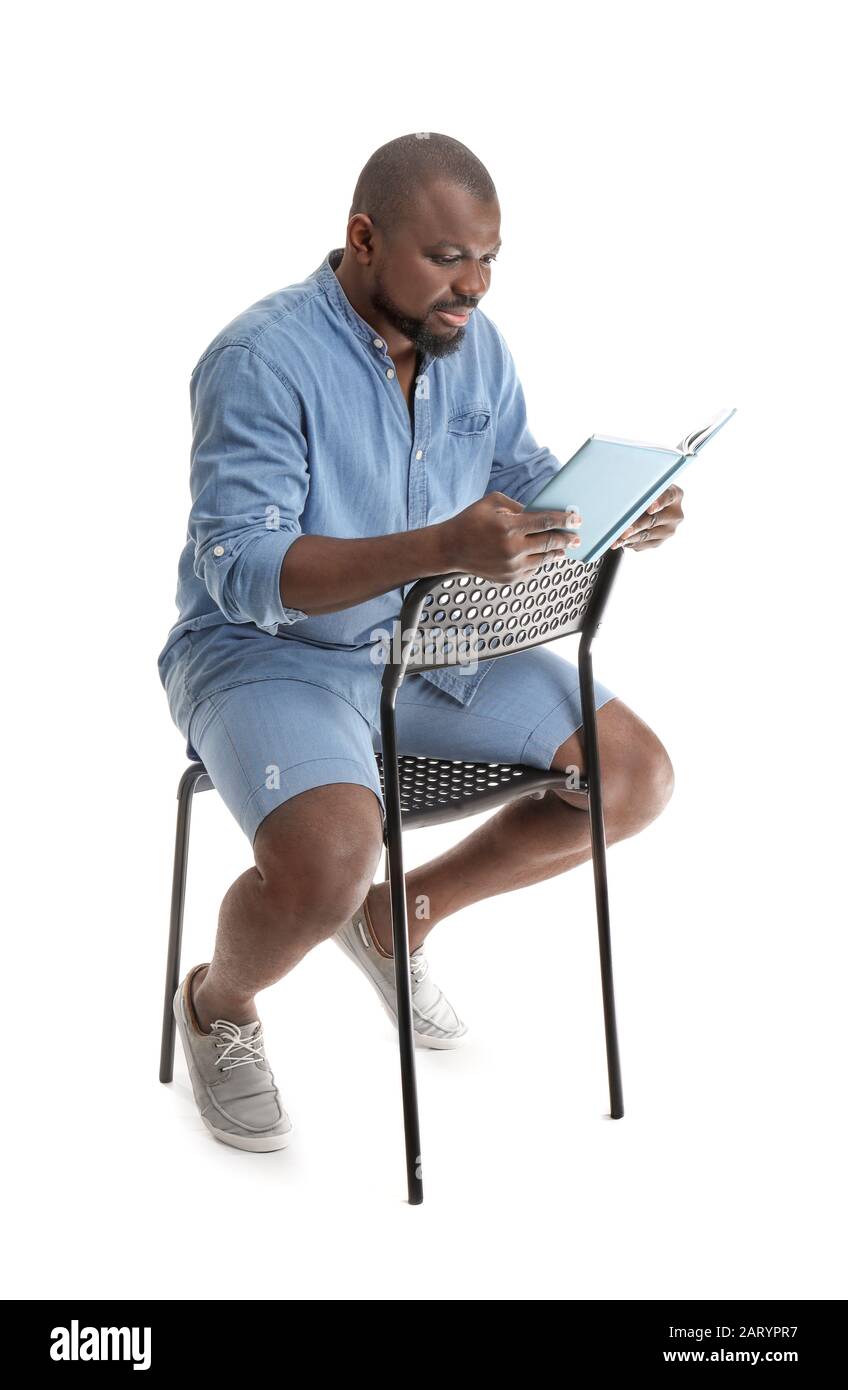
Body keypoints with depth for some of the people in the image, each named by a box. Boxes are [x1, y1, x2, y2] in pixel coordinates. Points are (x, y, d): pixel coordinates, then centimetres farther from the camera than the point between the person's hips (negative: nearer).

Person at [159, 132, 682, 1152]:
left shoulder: (472, 342, 1)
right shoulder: (262, 361, -22)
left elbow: (523, 474, 13)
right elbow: (240, 567, -29)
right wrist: (443, 547, -42)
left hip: (433, 644, 7)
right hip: (269, 651, -7)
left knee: (638, 775, -2)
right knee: (328, 858, -34)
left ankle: (401, 914, 18)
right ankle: (217, 1004, 3)